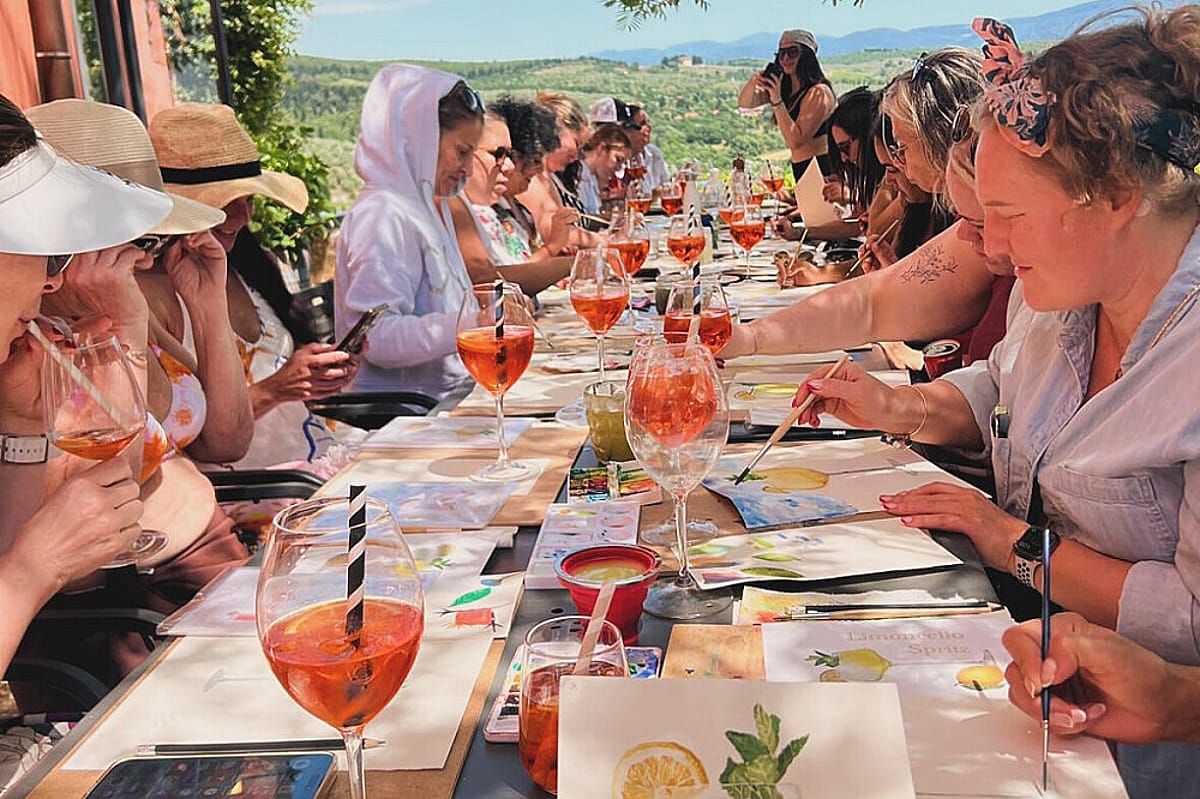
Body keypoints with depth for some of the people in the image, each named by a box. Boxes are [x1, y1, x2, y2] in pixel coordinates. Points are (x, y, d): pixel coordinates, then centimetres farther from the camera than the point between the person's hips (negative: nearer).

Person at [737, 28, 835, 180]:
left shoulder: (818, 92, -16)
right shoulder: (784, 86, 9)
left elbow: (795, 141, -22)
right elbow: (744, 103, 13)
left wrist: (777, 101, -24)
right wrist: (753, 82, -9)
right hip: (799, 167, 8)